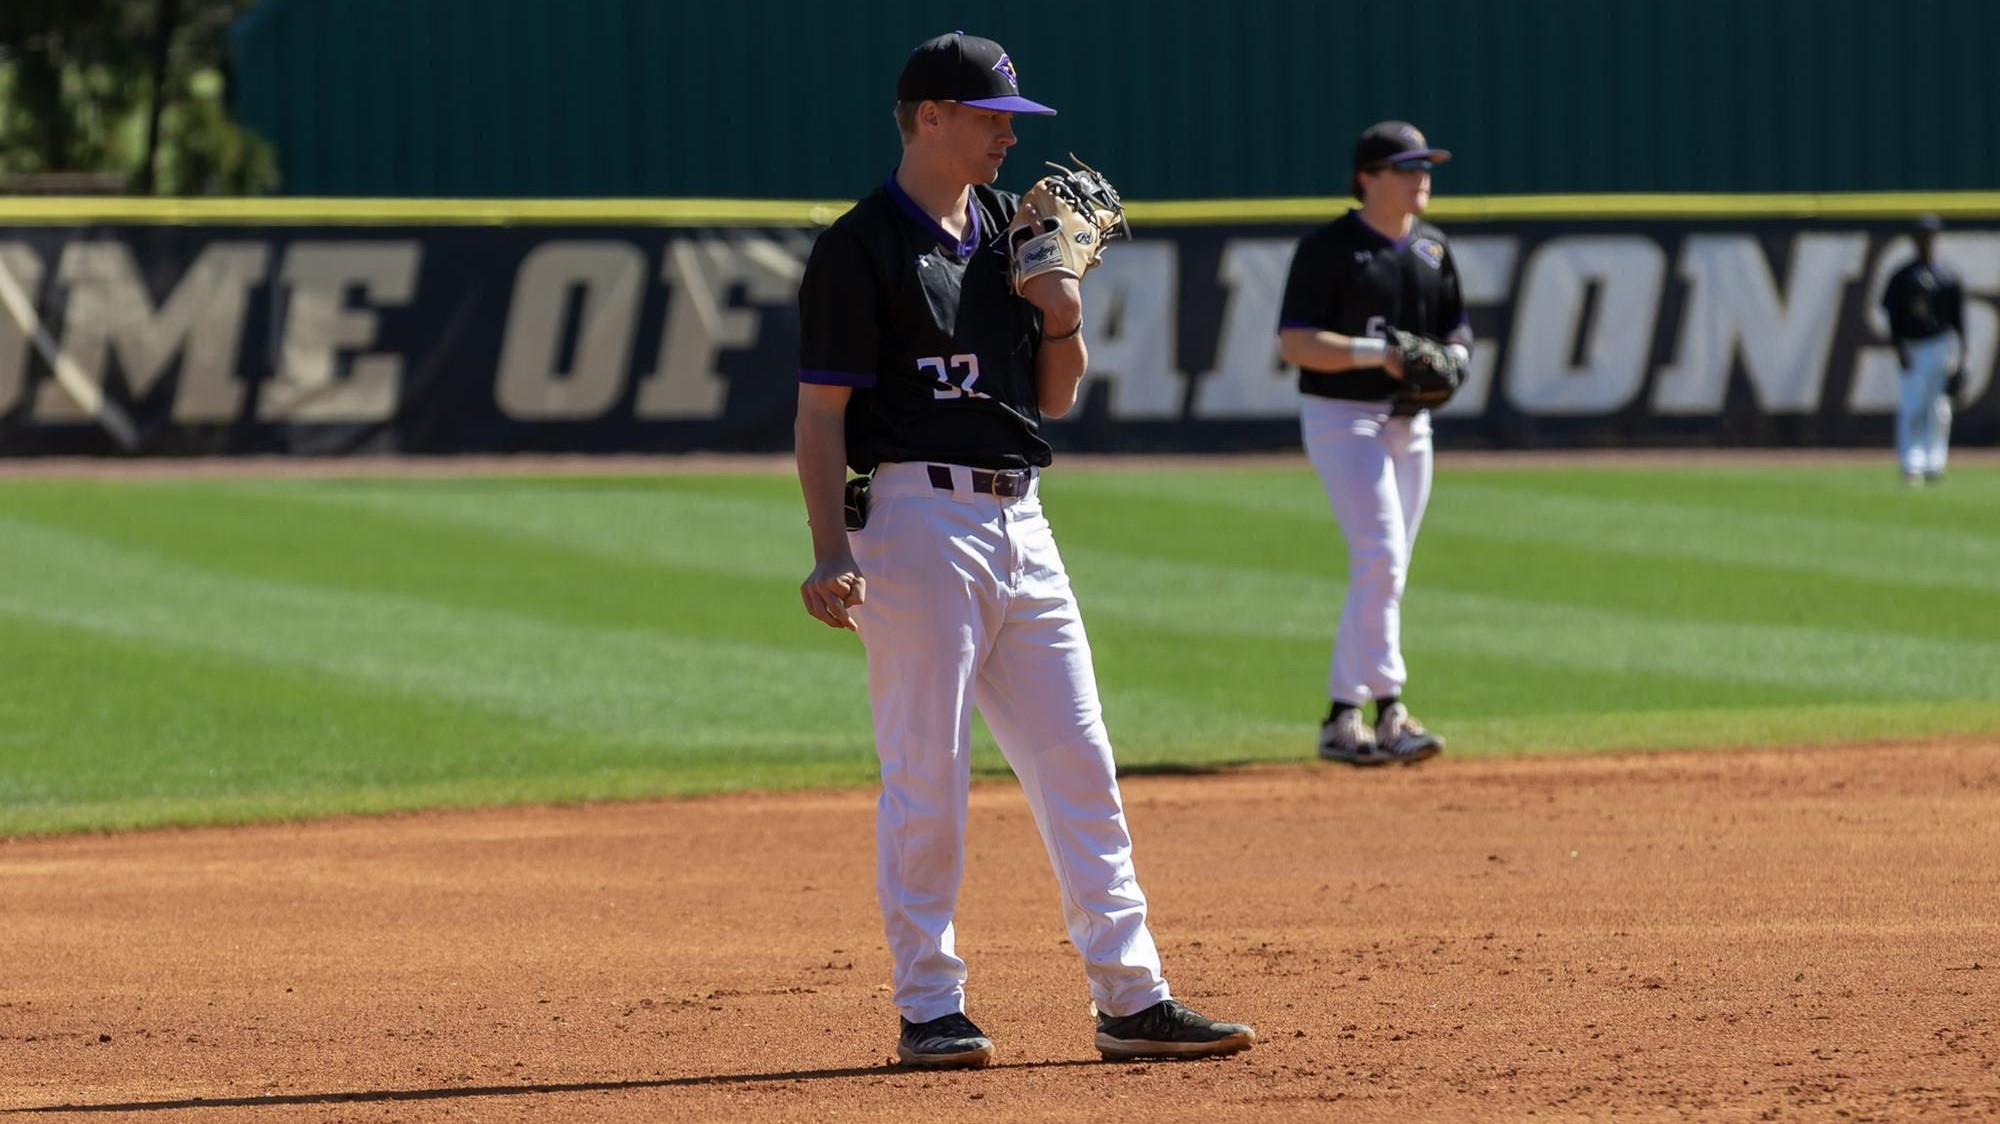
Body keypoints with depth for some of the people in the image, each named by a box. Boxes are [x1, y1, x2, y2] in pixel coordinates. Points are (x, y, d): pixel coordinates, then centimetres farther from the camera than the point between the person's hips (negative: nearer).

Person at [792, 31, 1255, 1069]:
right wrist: (831, 552, -18)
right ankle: (929, 1010, 3)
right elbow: (822, 411, -10)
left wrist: (1062, 320, 0)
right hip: (919, 517, -7)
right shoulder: (861, 248, -6)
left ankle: (1131, 1000, 6)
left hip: (1019, 523, 7)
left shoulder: (1012, 233, 15)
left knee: (1078, 765, 5)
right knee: (926, 776, -4)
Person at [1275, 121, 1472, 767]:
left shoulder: (1431, 249, 12)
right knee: (1379, 558, -18)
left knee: (1386, 572, 8)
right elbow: (1294, 342, -15)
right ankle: (1389, 711, -20)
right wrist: (1375, 354, -25)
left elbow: (1456, 333, 16)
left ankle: (1342, 717, 15)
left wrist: (1448, 364, -7)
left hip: (1409, 423, 7)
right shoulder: (1328, 249, -9)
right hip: (1341, 417, -7)